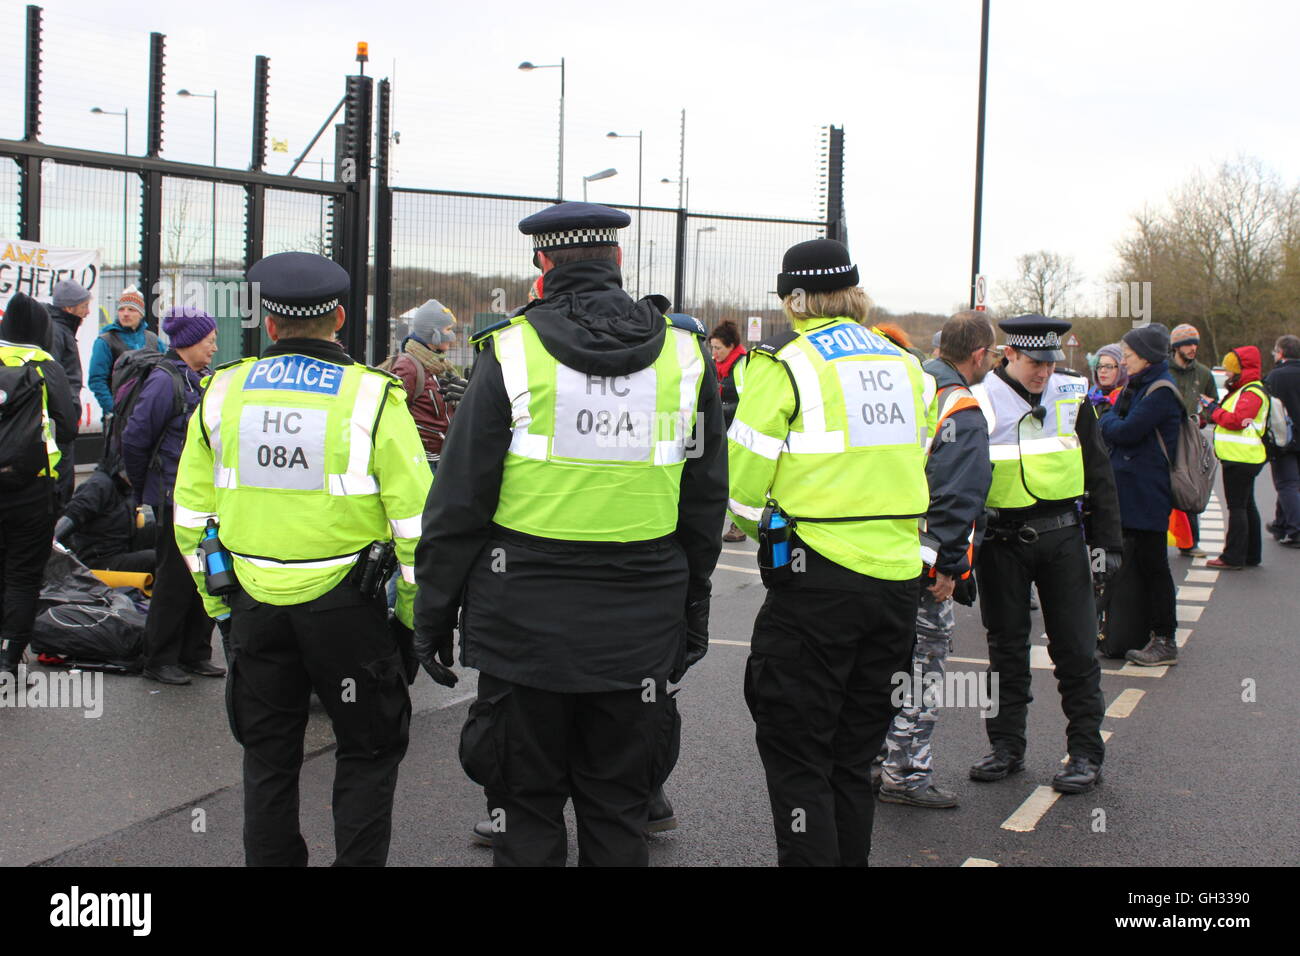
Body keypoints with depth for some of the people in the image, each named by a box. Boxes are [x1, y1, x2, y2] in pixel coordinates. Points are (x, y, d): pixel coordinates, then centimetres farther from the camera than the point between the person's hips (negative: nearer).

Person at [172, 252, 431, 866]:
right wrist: (415, 614, -2)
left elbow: (191, 511, 7)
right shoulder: (372, 396, -10)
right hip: (345, 602, -3)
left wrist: (216, 603, 16)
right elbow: (416, 516, -12)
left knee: (269, 756, 17)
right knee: (368, 752, 11)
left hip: (253, 603, 3)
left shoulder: (223, 392, 1)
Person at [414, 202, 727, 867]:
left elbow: (459, 500, -5)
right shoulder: (685, 353, 3)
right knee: (618, 813, 14)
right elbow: (706, 500, 10)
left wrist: (433, 612, 3)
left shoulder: (510, 351, -7)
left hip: (526, 620, -3)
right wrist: (692, 609, 18)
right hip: (638, 631, 3)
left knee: (525, 812, 9)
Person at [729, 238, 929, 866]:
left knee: (797, 759, 2)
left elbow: (743, 483, -6)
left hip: (817, 579, -6)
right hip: (898, 578, 6)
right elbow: (912, 469, 16)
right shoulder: (906, 366, 11)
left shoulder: (784, 362, -7)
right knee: (854, 756, 17)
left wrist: (764, 532, 13)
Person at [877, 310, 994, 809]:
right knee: (922, 668, 2)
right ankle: (905, 773, 7)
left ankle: (876, 753, 28)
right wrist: (950, 566, -18)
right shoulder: (964, 415, -16)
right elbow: (957, 496, -22)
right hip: (926, 567, -8)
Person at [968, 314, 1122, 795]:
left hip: (1063, 536, 1)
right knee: (1006, 647, 9)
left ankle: (1085, 752, 11)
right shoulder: (980, 402, -7)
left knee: (1075, 647, 2)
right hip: (1001, 540, -1)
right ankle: (1006, 746, 21)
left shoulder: (1072, 394, 3)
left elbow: (1098, 471, 9)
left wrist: (1106, 540, 5)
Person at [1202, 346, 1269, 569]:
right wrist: (1214, 410, 3)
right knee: (1247, 506, 14)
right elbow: (1229, 418, 18)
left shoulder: (1252, 393, -14)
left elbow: (1236, 420, -24)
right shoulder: (1243, 391, 20)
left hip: (1240, 458, -11)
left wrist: (1212, 409, -12)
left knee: (1237, 507, -9)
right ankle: (1252, 555, 21)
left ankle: (1233, 558, -8)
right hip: (1241, 457, 11)